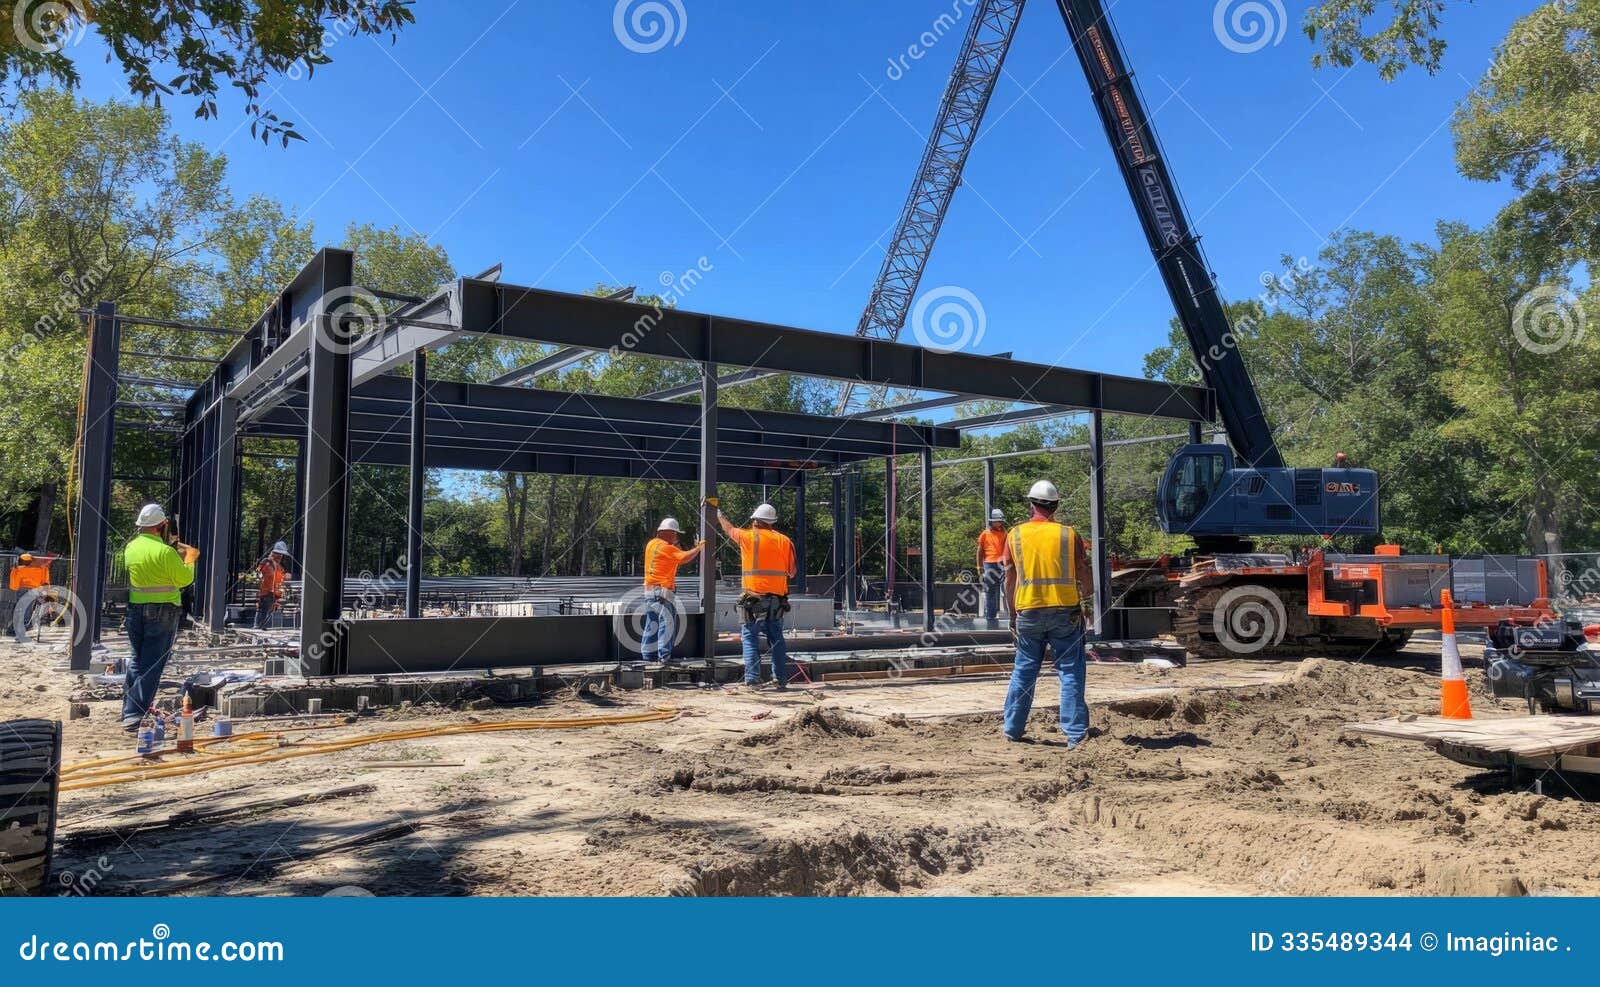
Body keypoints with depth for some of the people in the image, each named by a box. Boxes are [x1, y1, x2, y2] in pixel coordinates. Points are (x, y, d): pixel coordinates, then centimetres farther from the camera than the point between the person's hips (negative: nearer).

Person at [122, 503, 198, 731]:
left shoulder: (131, 548, 5)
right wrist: (190, 558, 6)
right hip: (162, 613, -7)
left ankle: (128, 710, 24)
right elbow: (185, 579, -10)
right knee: (152, 665, -2)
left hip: (136, 610, 7)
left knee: (138, 659, 20)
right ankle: (134, 715, -5)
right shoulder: (165, 552, -17)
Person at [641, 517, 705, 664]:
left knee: (652, 623, 14)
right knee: (667, 622, -8)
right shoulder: (664, 547, -14)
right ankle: (664, 655, -12)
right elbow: (685, 557, -22)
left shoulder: (652, 544, 14)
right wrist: (698, 547, -10)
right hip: (661, 590, -10)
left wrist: (674, 545, 15)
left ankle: (648, 653, 18)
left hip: (650, 590, 10)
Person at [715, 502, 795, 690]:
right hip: (777, 598, 3)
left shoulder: (747, 536, -1)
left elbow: (729, 529, 21)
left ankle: (753, 679, -6)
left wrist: (719, 515, 41)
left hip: (753, 597, -3)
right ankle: (781, 680, 11)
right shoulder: (784, 541, 5)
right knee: (776, 639, 10)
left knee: (750, 638, 1)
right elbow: (792, 572, 8)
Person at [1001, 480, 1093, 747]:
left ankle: (1013, 729, 22)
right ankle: (1075, 734, 3)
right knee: (1070, 672, 4)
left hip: (1028, 612, 2)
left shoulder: (1016, 534, 1)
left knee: (1023, 672, 14)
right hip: (1065, 612, -2)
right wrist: (1088, 598, 19)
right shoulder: (1068, 534, -3)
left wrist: (1013, 615, 14)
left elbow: (1009, 579, 5)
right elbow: (1084, 576, 0)